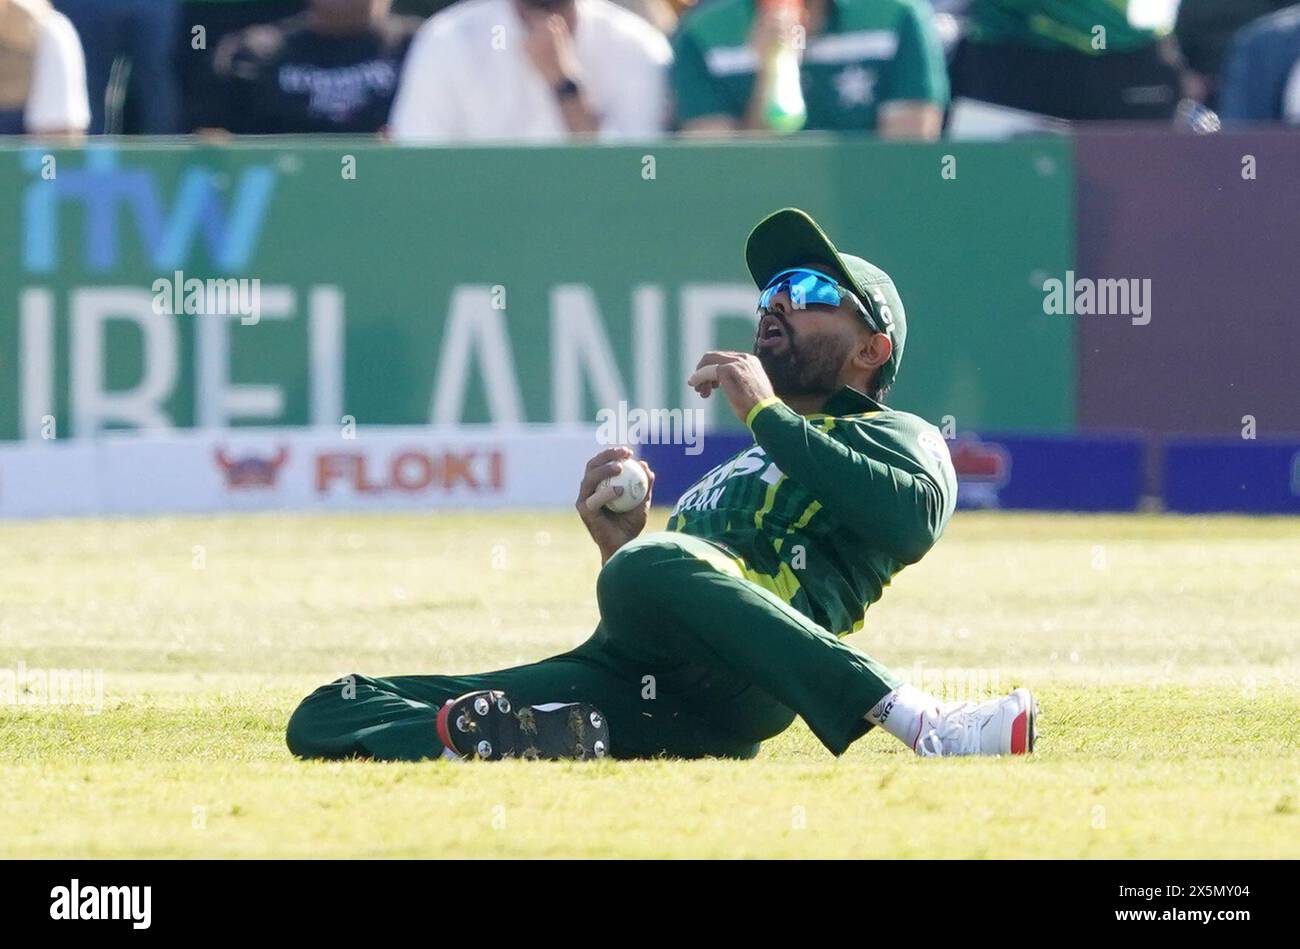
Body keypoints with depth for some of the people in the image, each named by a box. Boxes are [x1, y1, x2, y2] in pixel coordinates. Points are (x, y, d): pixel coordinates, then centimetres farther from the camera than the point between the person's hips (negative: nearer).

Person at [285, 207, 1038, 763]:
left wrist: (768, 414, 0)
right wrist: (616, 544, 13)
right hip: (622, 682, 7)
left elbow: (914, 520, -7)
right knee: (327, 716, -3)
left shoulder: (894, 437, 18)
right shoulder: (728, 475, 40)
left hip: (723, 693, -7)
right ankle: (554, 739, -28)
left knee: (652, 569, -43)